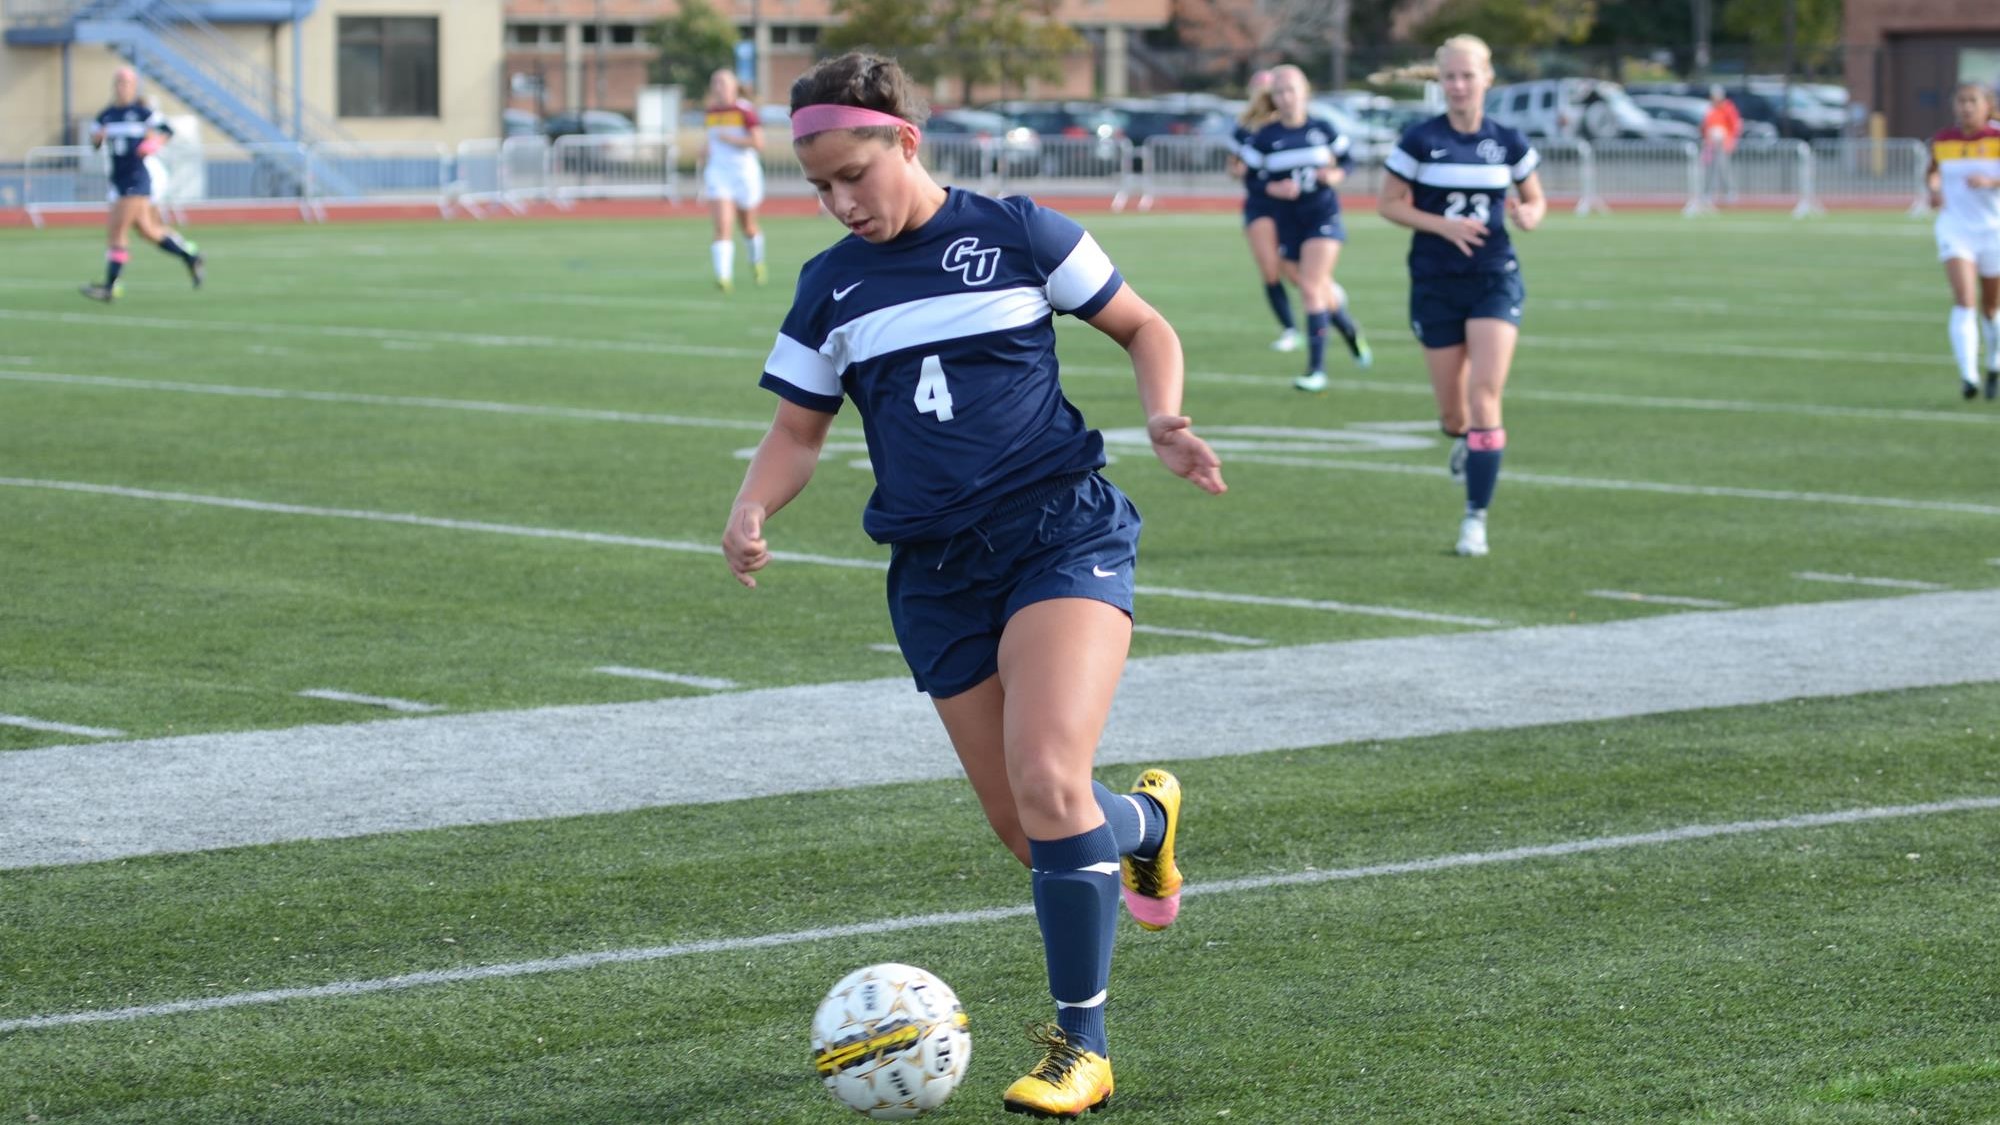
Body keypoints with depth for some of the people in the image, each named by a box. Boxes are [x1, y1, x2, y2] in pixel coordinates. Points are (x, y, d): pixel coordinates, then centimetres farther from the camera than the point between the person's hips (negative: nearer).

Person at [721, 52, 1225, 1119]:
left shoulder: (1017, 233, -1)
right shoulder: (830, 288, 10)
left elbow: (1143, 328, 9)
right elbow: (798, 430, 14)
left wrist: (1162, 419, -10)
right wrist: (751, 510, -6)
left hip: (1061, 536, -4)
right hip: (937, 574, 4)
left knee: (1047, 782, -23)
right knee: (1027, 831, 3)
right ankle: (1146, 818, 40)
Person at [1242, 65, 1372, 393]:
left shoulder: (1324, 129, -2)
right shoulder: (1264, 137, -2)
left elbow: (1346, 161, 8)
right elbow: (1252, 178, -1)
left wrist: (1335, 175, -13)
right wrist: (1274, 188, -20)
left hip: (1323, 217, -2)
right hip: (1287, 222, 3)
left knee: (1311, 289, -15)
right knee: (1318, 292, 12)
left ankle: (1316, 369, -13)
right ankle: (1352, 332, 43)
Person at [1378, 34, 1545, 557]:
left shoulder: (1508, 142, 0)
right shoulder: (1421, 140, -5)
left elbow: (1535, 201, 12)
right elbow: (1390, 204, -2)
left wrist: (1530, 216, -12)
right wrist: (1444, 225, -17)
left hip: (1494, 281, 0)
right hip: (1436, 283, 0)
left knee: (1484, 393, -15)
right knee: (1452, 410, 4)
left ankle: (1476, 516, -8)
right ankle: (1463, 441, 44)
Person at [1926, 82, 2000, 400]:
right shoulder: (1942, 141, 2)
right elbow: (1932, 171, 21)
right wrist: (1933, 188, 1)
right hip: (1955, 228, 0)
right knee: (1964, 300, -20)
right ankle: (1968, 375, -28)